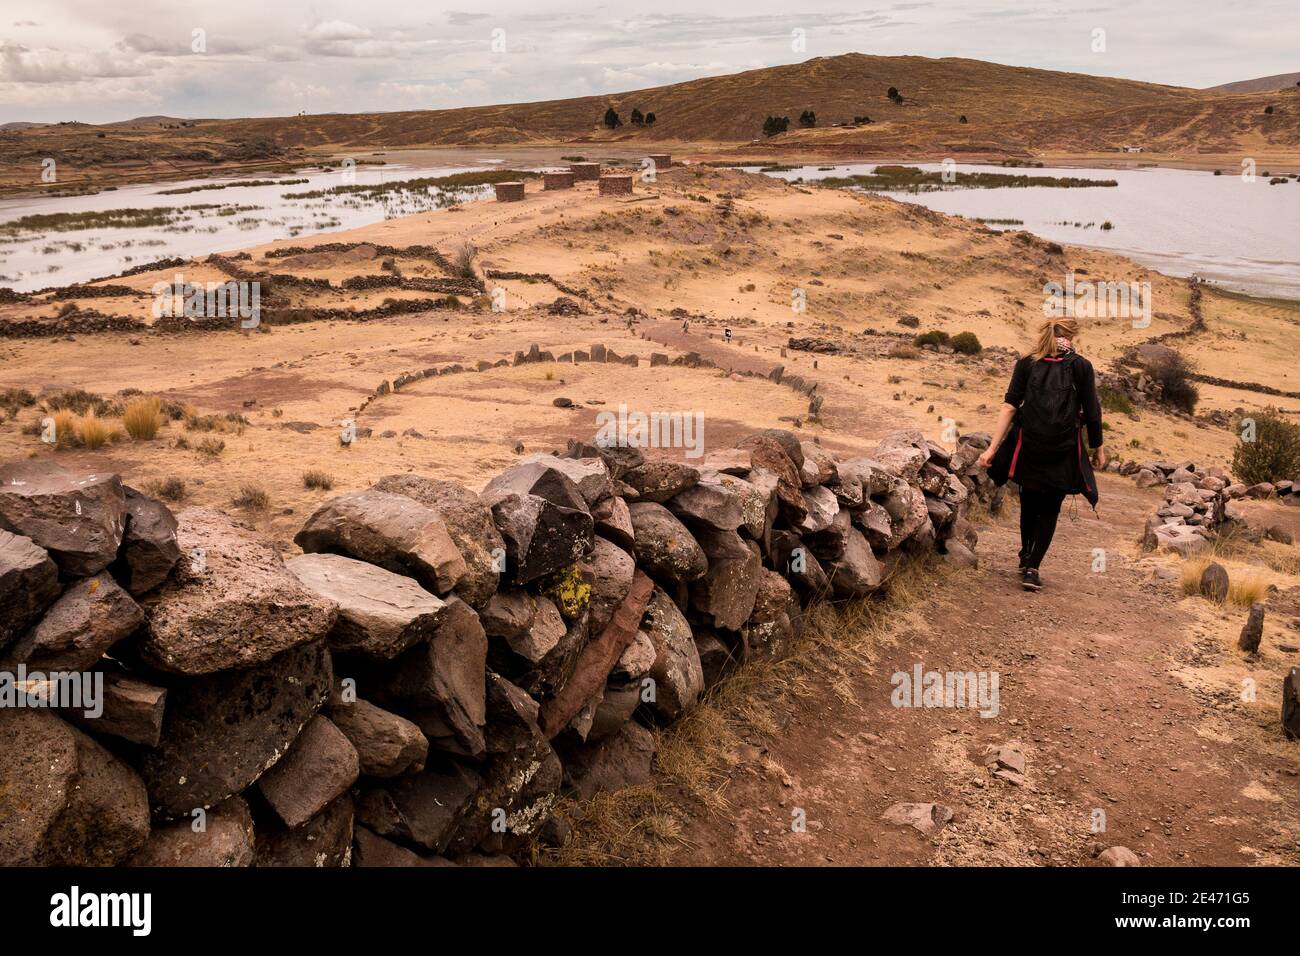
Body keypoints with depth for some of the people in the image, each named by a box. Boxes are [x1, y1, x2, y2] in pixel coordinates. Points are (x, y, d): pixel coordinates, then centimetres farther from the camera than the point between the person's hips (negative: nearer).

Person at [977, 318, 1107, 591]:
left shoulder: (1026, 364, 3)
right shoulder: (1081, 366, -1)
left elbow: (1009, 407, -6)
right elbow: (1092, 414, -1)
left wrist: (993, 448, -9)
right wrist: (1098, 448, 12)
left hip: (1028, 446, 2)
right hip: (1063, 452, -2)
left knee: (1029, 504, 22)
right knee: (1049, 510, 11)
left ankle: (1026, 557, 34)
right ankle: (1032, 569, 2)